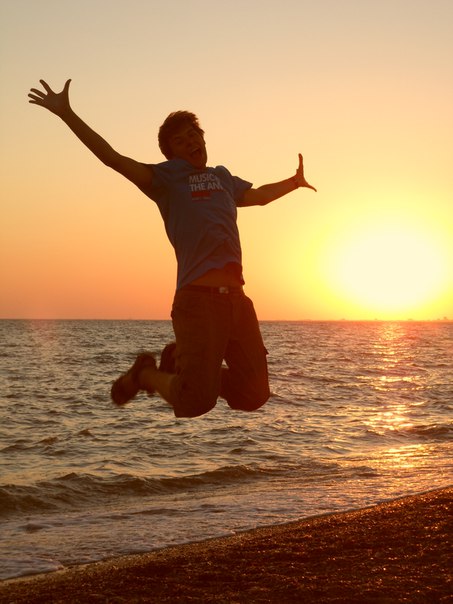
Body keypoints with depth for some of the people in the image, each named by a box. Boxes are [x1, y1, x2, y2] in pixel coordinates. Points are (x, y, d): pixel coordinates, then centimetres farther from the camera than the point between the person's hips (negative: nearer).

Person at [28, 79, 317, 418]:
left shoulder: (223, 177, 23)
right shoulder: (168, 177, 5)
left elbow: (260, 196, 43)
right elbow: (114, 158, -7)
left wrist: (295, 182, 54)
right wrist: (67, 114, -15)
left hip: (237, 297, 6)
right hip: (198, 299, -6)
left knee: (254, 395, 6)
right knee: (197, 403, -12)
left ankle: (182, 362, 27)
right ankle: (146, 374, 20)